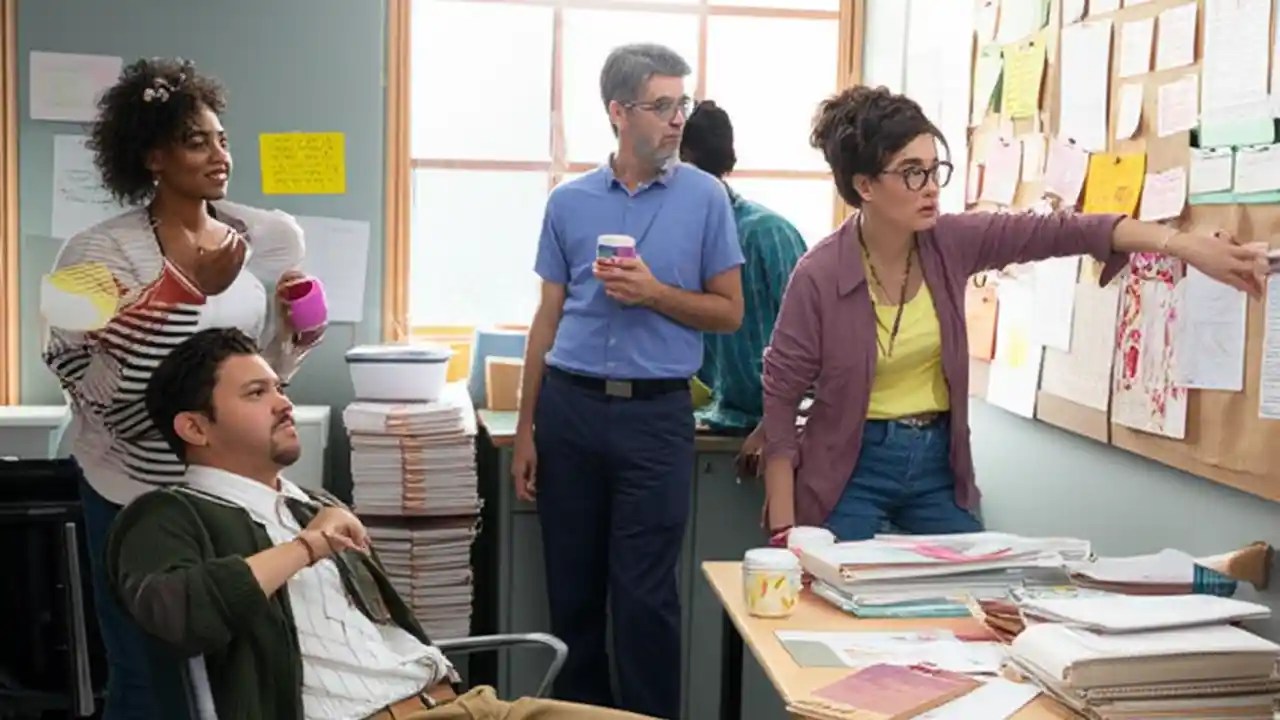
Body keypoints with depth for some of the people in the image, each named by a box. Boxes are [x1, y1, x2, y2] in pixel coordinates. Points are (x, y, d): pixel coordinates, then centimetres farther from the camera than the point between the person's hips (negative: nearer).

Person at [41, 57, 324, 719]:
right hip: (136, 496, -4)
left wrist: (297, 328, -8)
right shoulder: (100, 253, -10)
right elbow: (102, 388, -19)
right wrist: (190, 292, -23)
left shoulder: (261, 237, 3)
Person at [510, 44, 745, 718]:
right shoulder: (568, 202, 5)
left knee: (644, 593, -2)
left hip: (656, 414, -2)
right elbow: (547, 320, 9)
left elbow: (728, 312, 4)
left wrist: (654, 293, -14)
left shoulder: (705, 197, 0)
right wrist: (525, 430, 7)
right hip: (570, 407, 3)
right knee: (571, 587, 10)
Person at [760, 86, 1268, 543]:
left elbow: (1060, 231, -13)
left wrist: (1183, 244, -26)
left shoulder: (950, 243, -7)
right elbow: (780, 396, -14)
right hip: (854, 468, -4)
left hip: (937, 463, 5)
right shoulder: (820, 276, -18)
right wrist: (783, 530, -16)